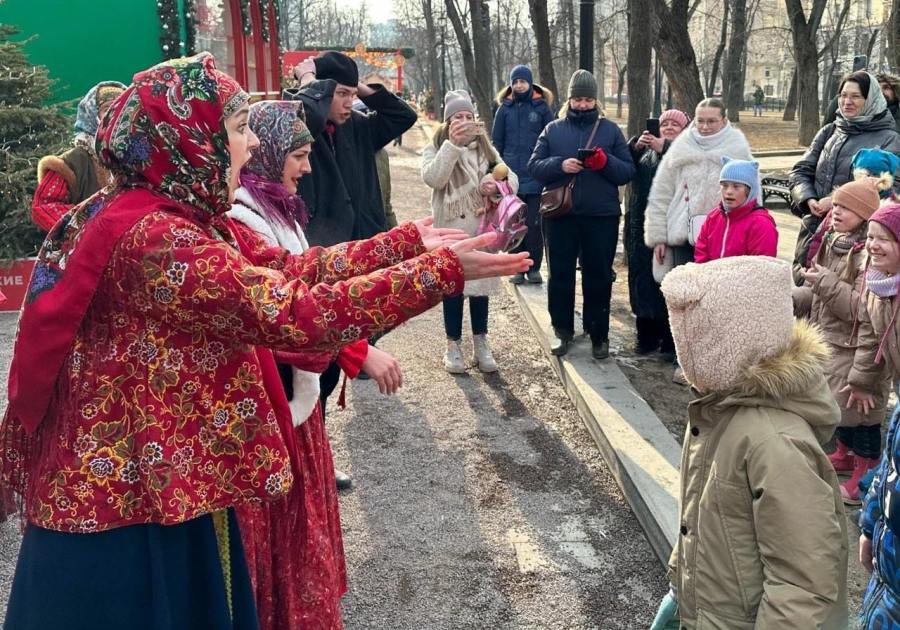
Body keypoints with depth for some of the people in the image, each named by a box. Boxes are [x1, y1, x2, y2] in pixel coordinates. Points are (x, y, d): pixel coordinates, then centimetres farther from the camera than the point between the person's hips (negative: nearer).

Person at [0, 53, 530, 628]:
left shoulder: (166, 218, 6)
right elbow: (295, 312, -31)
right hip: (128, 506, -10)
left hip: (142, 484, 10)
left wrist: (409, 242, 3)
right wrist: (444, 270, -27)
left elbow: (287, 269, 4)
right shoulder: (153, 238, -26)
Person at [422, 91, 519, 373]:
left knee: (481, 285, 10)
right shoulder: (435, 148, -1)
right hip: (450, 231, -3)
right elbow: (432, 179, -21)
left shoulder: (485, 148, 10)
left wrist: (499, 184, -17)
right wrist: (452, 143, -28)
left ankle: (480, 344, 22)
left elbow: (512, 178, 6)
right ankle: (453, 346, 16)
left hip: (481, 229, 3)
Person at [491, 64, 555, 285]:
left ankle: (534, 268, 9)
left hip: (536, 176, -2)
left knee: (534, 224, -1)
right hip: (511, 177, 2)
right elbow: (496, 141, 11)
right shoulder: (505, 108, 8)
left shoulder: (542, 107, 3)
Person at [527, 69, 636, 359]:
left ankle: (599, 334, 18)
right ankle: (563, 330, 22)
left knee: (598, 276, 6)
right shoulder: (552, 130, 8)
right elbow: (533, 166, 1)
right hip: (560, 214, 1)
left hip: (602, 216, -1)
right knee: (560, 274, 7)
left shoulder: (610, 129, 6)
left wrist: (606, 162, -17)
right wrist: (560, 165, -17)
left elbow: (629, 171, 2)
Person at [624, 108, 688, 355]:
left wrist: (665, 148, -26)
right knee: (643, 281, 7)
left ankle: (672, 341, 6)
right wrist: (635, 146, -14)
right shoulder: (645, 150, 19)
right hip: (643, 227, 4)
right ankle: (647, 336, 19)